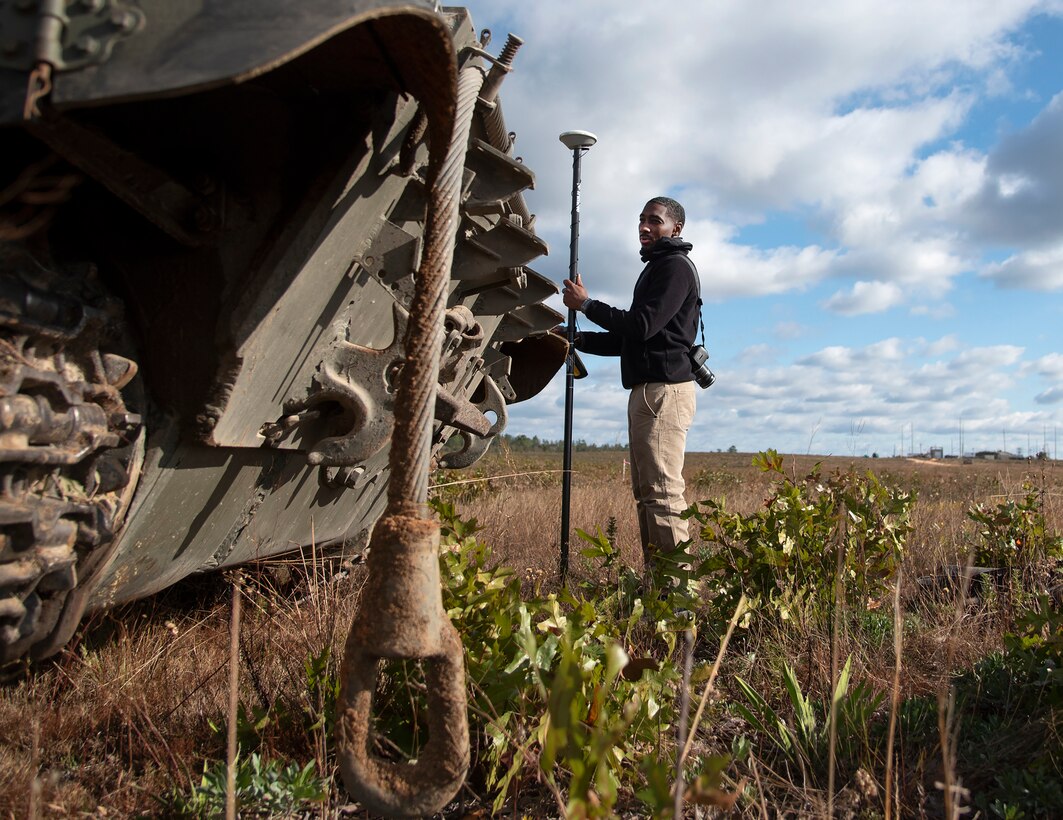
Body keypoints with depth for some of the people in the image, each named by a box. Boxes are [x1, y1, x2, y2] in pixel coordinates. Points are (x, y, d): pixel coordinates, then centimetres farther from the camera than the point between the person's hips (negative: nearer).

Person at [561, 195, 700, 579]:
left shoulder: (675, 266, -4)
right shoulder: (656, 268, 27)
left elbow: (643, 325, -16)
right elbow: (629, 338, 26)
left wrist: (586, 304, -7)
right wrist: (578, 339, 15)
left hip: (664, 389, -11)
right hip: (647, 390, 11)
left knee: (662, 492, -15)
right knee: (646, 494, 9)